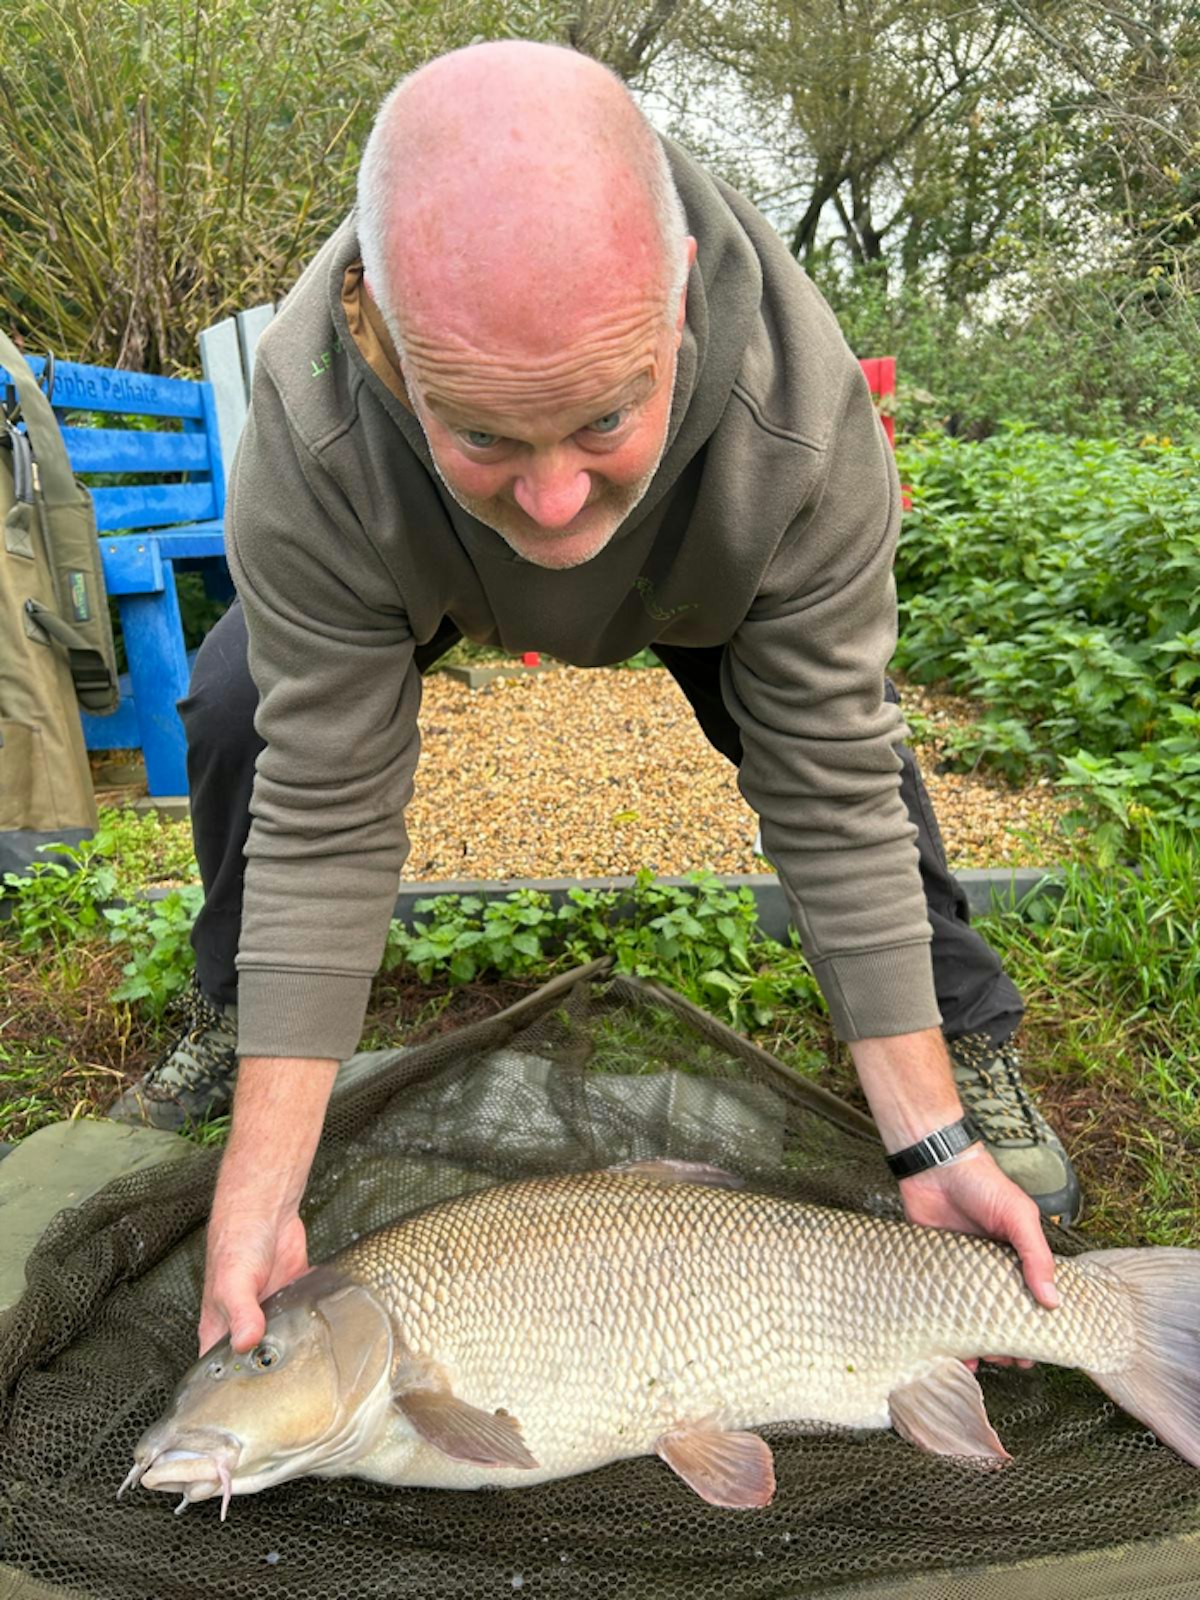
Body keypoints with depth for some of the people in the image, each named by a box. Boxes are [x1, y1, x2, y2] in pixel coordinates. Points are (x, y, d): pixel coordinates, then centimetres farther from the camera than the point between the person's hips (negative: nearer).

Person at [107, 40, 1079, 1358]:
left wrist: (934, 1144, -29)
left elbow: (833, 795, -34)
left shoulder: (803, 419, -42)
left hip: (705, 578, 0)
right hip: (423, 573, 1)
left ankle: (974, 1045, 9)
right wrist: (260, 1188, -34)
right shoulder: (306, 432, -41)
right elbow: (323, 810, -35)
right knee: (237, 707, -16)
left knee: (844, 737, -18)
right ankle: (229, 1024, 12)